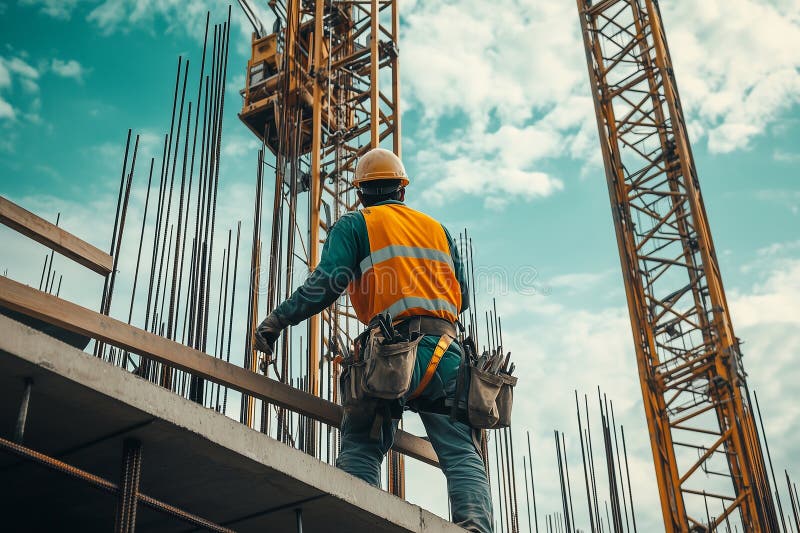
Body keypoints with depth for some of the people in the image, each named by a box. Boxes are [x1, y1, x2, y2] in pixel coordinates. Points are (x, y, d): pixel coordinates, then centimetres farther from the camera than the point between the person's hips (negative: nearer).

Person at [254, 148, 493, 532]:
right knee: (460, 452, 1)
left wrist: (278, 320, 4)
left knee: (360, 445, 5)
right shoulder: (437, 229, 25)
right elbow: (462, 298, 25)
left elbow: (326, 283, -3)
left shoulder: (354, 225, 11)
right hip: (445, 352, 3)